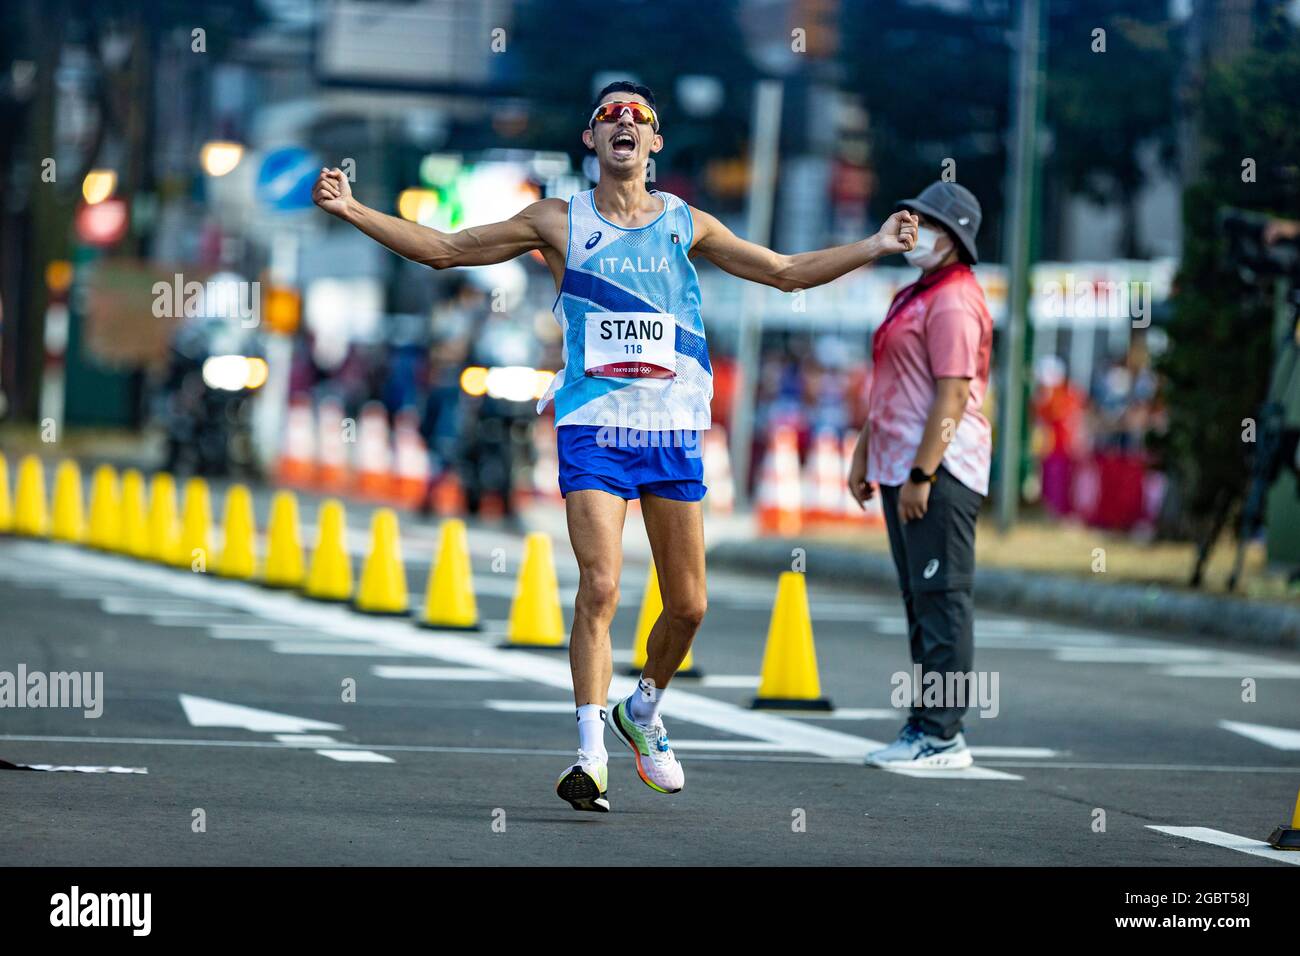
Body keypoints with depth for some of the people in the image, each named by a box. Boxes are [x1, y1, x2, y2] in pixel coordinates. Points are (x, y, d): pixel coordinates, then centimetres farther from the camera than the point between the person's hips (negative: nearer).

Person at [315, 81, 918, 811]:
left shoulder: (687, 225, 9)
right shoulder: (559, 223, 5)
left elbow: (787, 272, 18)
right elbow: (443, 249, 8)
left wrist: (875, 248, 9)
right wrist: (353, 212, 1)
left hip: (673, 432, 3)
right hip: (594, 429, -2)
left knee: (688, 605, 5)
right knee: (601, 587, -17)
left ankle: (644, 711, 33)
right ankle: (591, 756, -15)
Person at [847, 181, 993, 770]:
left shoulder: (954, 302, -13)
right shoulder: (913, 296, 20)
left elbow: (953, 396, -20)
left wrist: (921, 474, -22)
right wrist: (864, 455, 23)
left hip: (940, 472, -11)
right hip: (901, 468, 11)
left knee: (942, 599, -9)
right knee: (921, 601, 12)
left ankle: (940, 734, -10)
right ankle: (927, 727, 17)